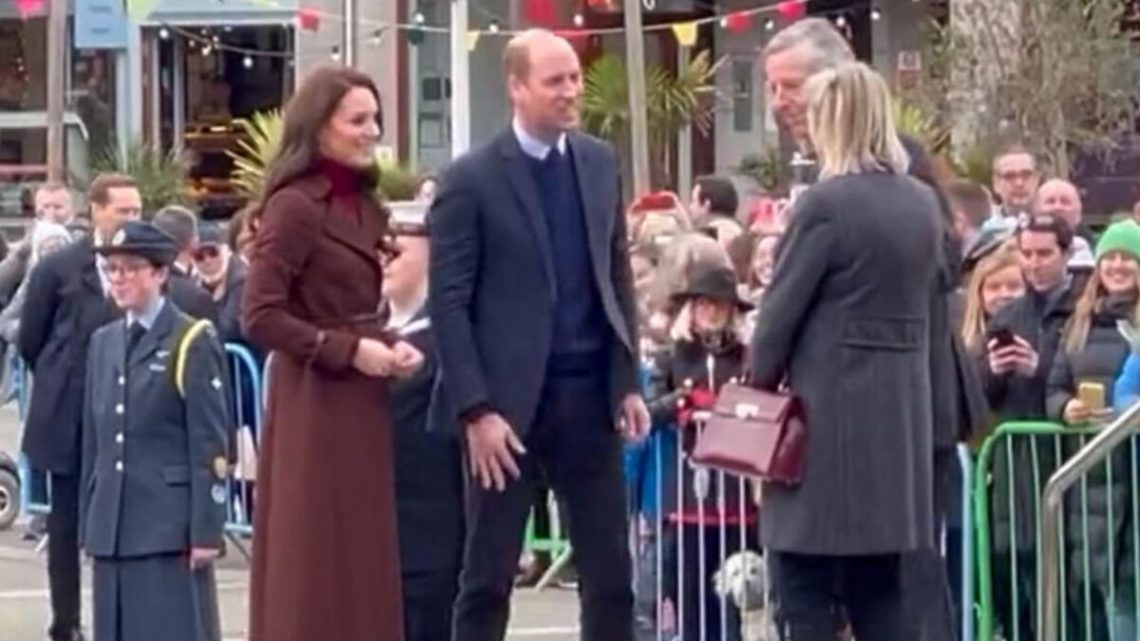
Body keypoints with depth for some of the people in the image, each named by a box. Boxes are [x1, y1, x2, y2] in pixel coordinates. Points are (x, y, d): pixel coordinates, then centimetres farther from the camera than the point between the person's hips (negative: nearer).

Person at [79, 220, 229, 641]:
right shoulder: (102, 343, 15)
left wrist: (206, 530, -13)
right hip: (112, 527, 6)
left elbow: (210, 445, -8)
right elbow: (93, 439, 16)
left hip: (170, 526, -6)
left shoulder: (193, 343, -4)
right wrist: (89, 524, 13)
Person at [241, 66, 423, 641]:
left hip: (360, 401, 8)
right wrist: (347, 351, -18)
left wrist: (387, 347, 1)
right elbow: (258, 317, -17)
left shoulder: (363, 206, 12)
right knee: (316, 566, -3)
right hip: (314, 404, -8)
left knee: (361, 563, 10)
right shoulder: (294, 206, -12)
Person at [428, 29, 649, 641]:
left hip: (590, 394, 5)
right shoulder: (471, 178, -8)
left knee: (611, 575, 7)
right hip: (509, 402, -5)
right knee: (487, 578, 3)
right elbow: (448, 303, -10)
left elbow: (618, 278, 14)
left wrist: (628, 382, 6)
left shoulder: (600, 163, 9)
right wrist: (475, 410, -16)